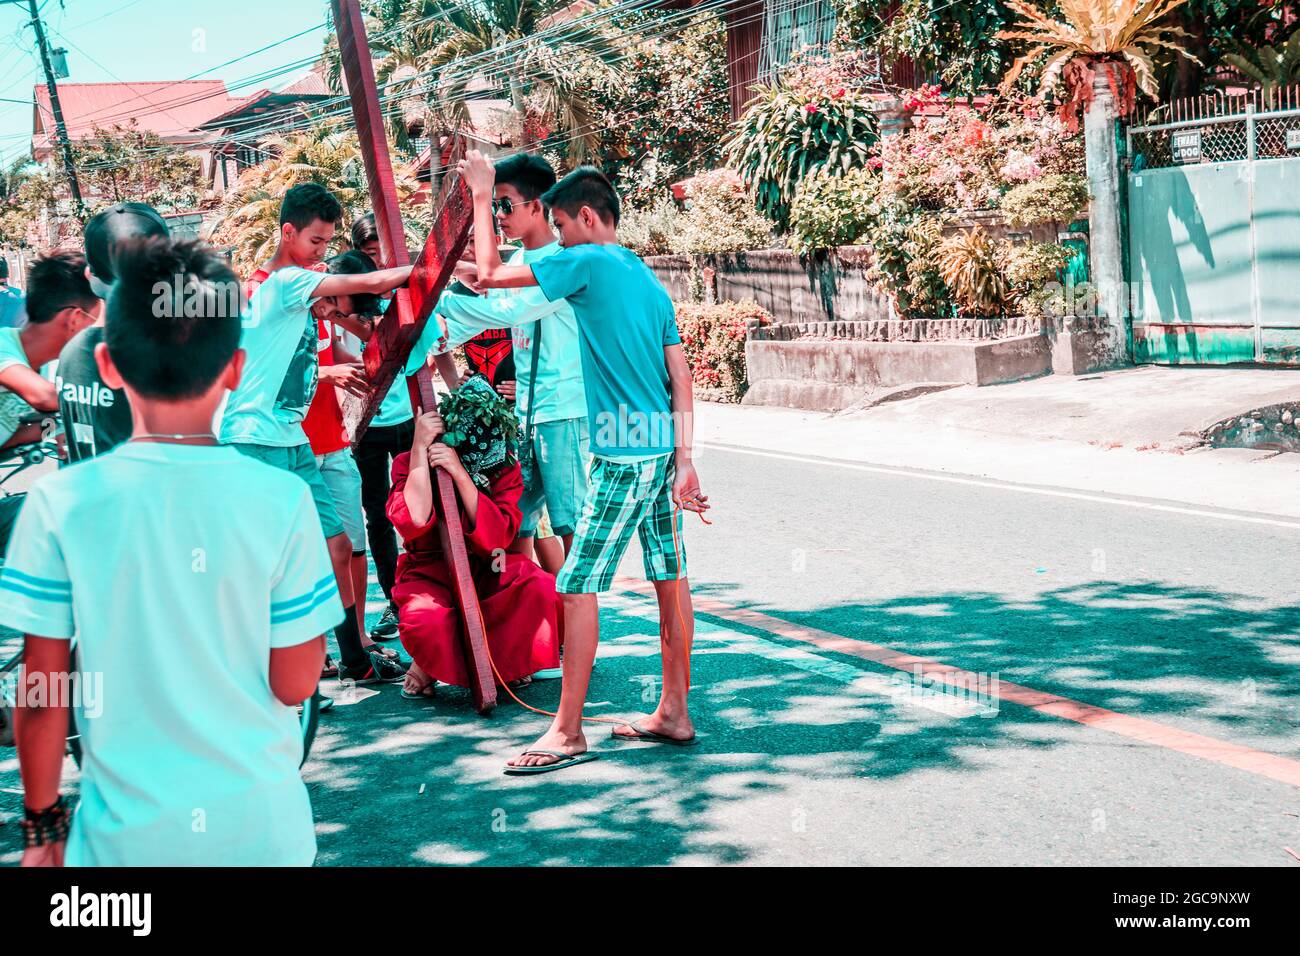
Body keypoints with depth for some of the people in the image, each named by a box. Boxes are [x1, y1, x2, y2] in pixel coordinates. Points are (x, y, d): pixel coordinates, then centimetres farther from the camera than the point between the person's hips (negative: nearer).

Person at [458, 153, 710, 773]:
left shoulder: (589, 263, -8)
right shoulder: (651, 282, 16)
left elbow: (489, 274, -9)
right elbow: (681, 382, 12)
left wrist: (481, 196, 3)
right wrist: (683, 461, 9)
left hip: (622, 453, -9)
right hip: (662, 446, 9)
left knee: (578, 583, -5)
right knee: (669, 577, 12)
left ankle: (568, 732, -1)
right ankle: (673, 715, 20)